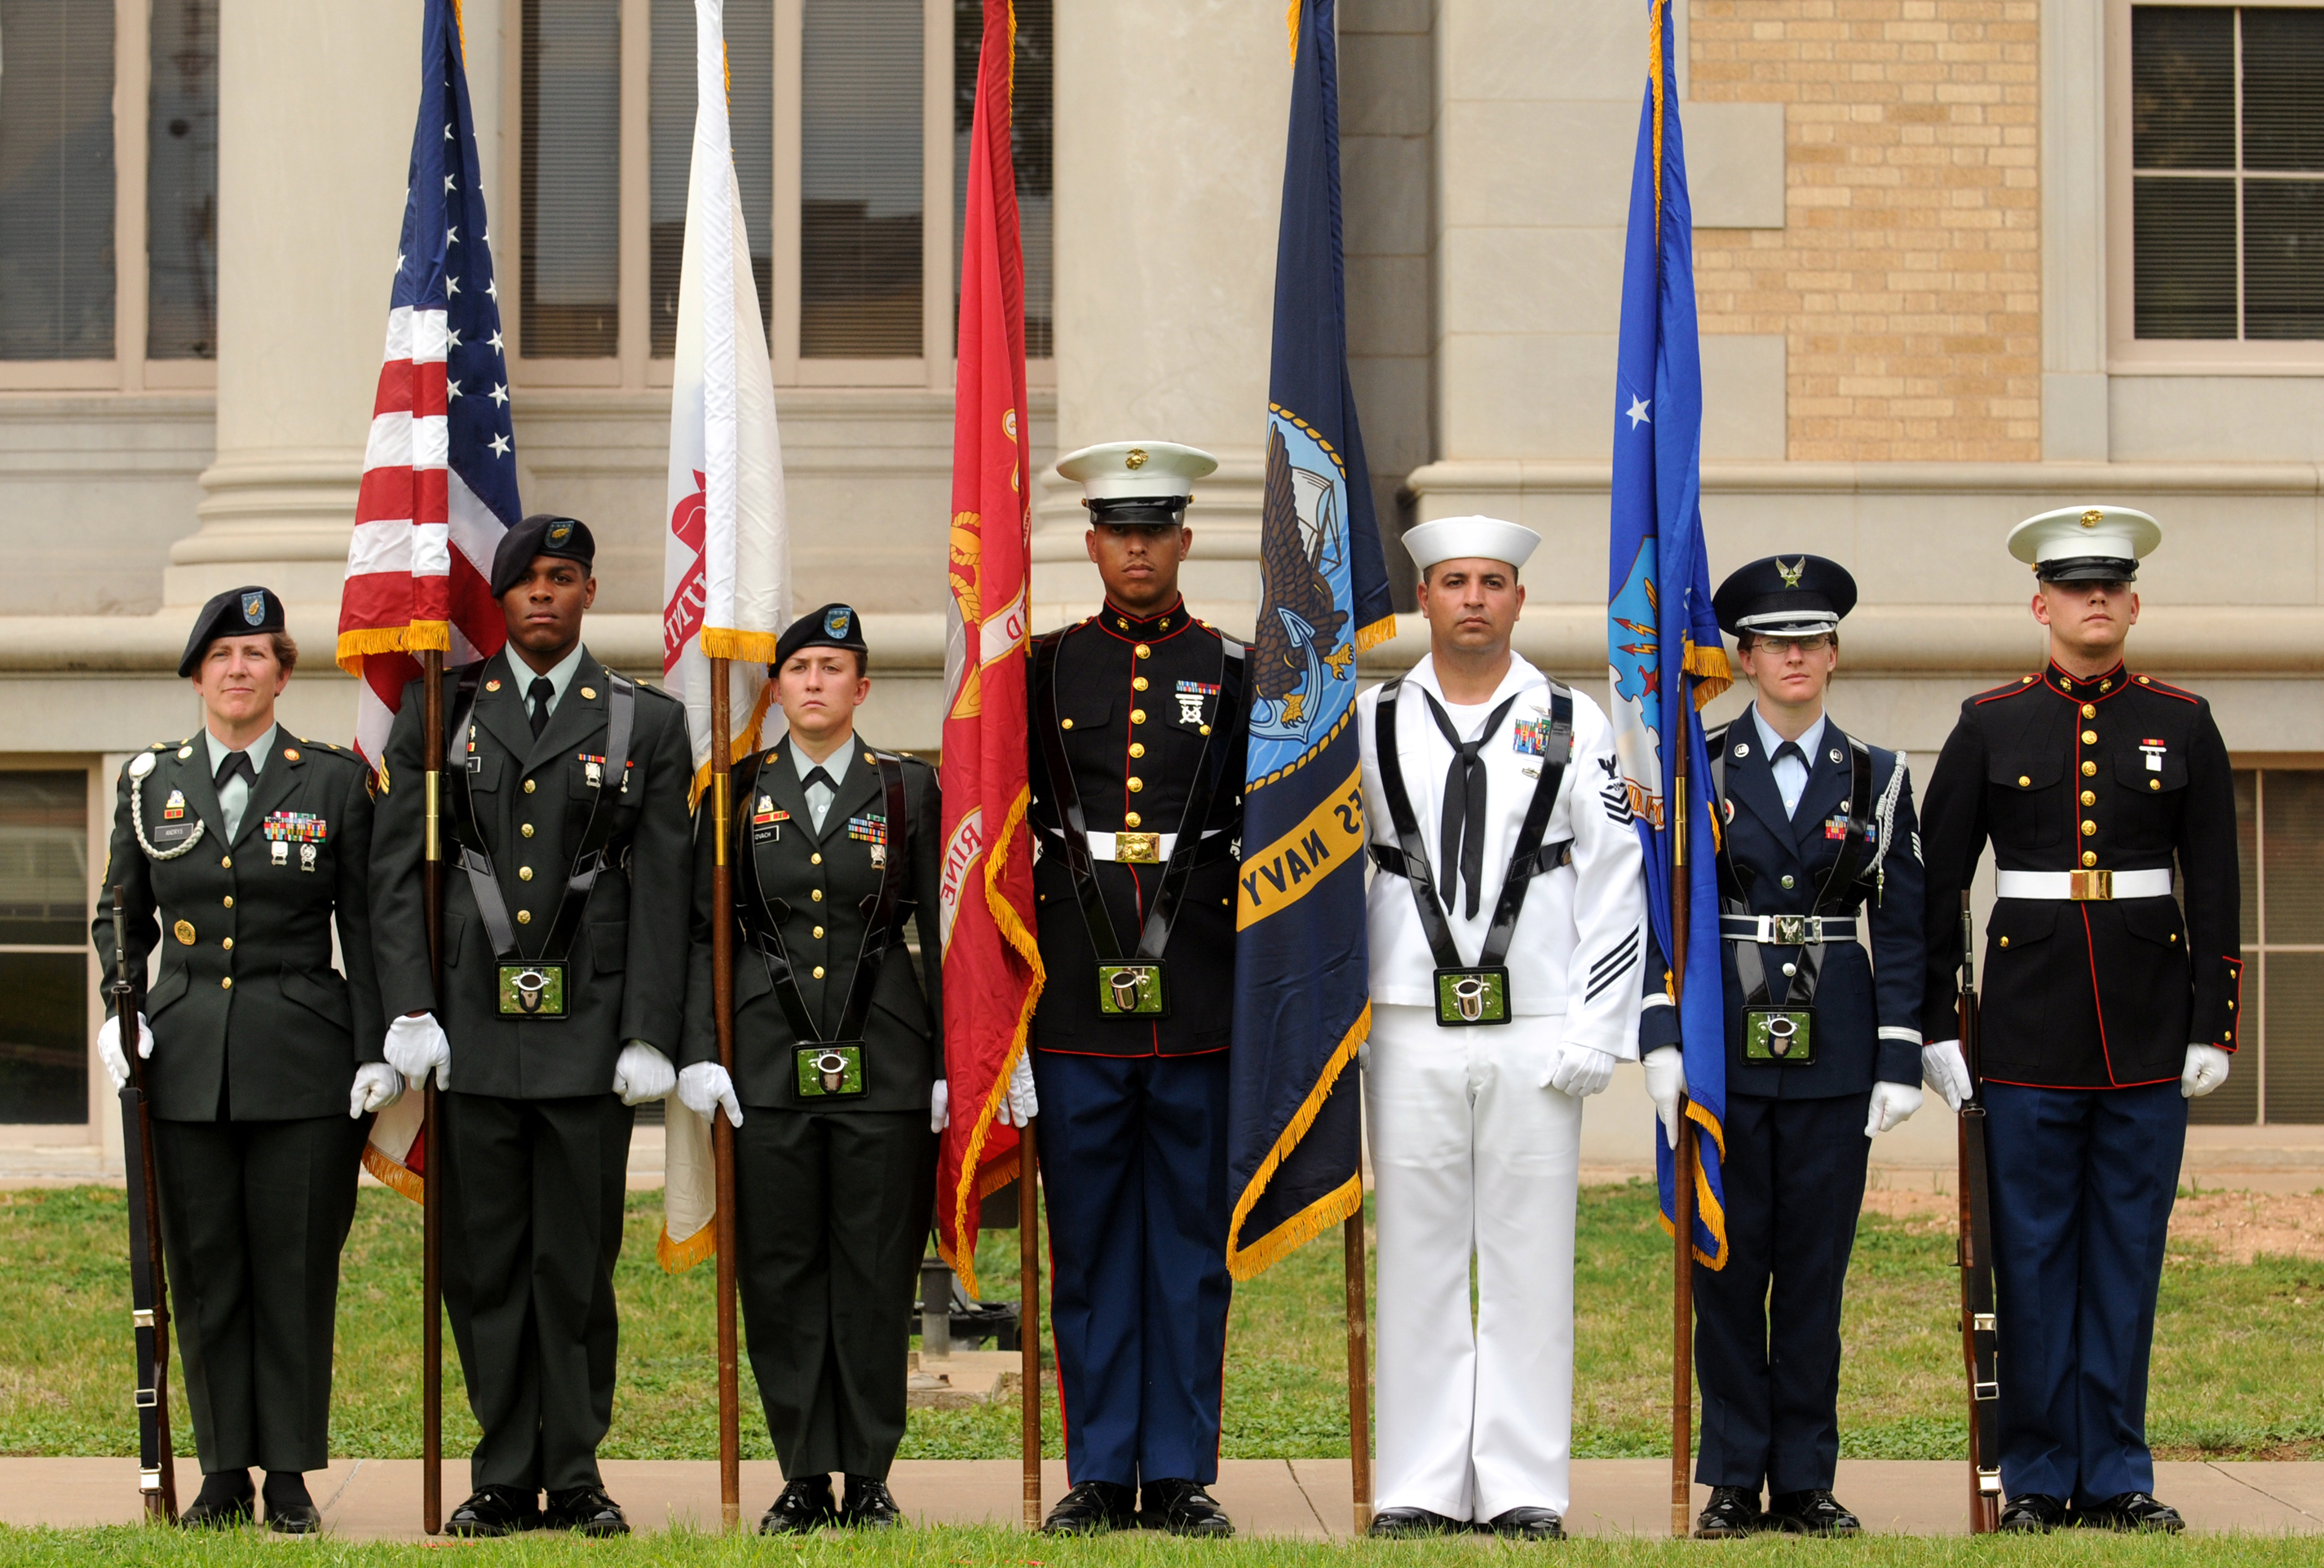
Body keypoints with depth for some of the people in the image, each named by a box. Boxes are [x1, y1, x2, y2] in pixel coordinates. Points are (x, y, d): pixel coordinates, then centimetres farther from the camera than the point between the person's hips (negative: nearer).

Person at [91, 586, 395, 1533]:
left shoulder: (336, 782, 3)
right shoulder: (150, 784, 10)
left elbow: (366, 925, 3)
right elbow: (121, 915, 18)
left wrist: (377, 1051, -4)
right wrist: (118, 1009, 1)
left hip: (303, 1061, -2)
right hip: (187, 1062, 2)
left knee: (297, 1268, 0)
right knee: (204, 1269, 4)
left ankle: (290, 1478, 9)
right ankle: (224, 1472, 13)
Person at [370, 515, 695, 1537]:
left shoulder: (647, 725, 7)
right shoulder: (439, 712, 9)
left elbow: (663, 894, 3)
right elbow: (397, 870, 6)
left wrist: (650, 1034, -4)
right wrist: (410, 1007, -4)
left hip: (589, 1034, -1)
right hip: (470, 1030, 1)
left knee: (577, 1262, 2)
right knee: (483, 1261, 4)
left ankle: (574, 1478, 11)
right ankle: (504, 1478, 13)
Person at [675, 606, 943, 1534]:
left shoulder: (909, 789, 5)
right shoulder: (738, 793, 7)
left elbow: (941, 933, 5)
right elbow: (702, 929, 7)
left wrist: (950, 1064, 0)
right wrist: (699, 1050, -2)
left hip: (883, 1063, -1)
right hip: (769, 1063, 1)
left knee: (876, 1269, 2)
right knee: (780, 1271, 2)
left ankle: (868, 1475, 11)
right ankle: (805, 1475, 11)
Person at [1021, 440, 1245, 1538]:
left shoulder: (1236, 674, 6)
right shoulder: (1046, 671, 7)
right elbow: (1009, 836, 7)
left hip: (1200, 1005, 0)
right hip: (1079, 1003, 0)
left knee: (1191, 1242, 4)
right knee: (1089, 1243, 5)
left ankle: (1180, 1475, 11)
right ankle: (1099, 1475, 12)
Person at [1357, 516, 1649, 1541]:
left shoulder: (1573, 724, 5)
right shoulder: (1371, 722, 7)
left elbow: (1616, 883, 3)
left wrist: (1595, 1034, -4)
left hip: (1536, 1033, -1)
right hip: (1411, 1029, 1)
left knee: (1530, 1260, 2)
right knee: (1418, 1256, 3)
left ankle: (1525, 1489, 8)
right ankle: (1420, 1487, 10)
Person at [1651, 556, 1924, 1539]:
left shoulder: (1876, 779, 7)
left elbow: (1901, 930, 6)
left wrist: (1900, 1061, -1)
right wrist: (1663, 1042, -7)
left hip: (1832, 1058, 1)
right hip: (1725, 1052, -1)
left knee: (1815, 1270, 4)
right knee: (1729, 1270, 2)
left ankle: (1805, 1483, 12)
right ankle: (1733, 1482, 10)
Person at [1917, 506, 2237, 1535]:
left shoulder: (2181, 725, 6)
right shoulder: (1990, 726, 3)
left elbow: (2214, 888, 7)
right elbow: (1935, 883, 4)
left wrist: (2213, 1024, 1)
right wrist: (1933, 1025, -1)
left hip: (2148, 1027, 1)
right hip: (2028, 1027, -1)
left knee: (2128, 1253, 4)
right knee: (2032, 1254, 2)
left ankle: (2117, 1478, 11)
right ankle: (2036, 1479, 9)